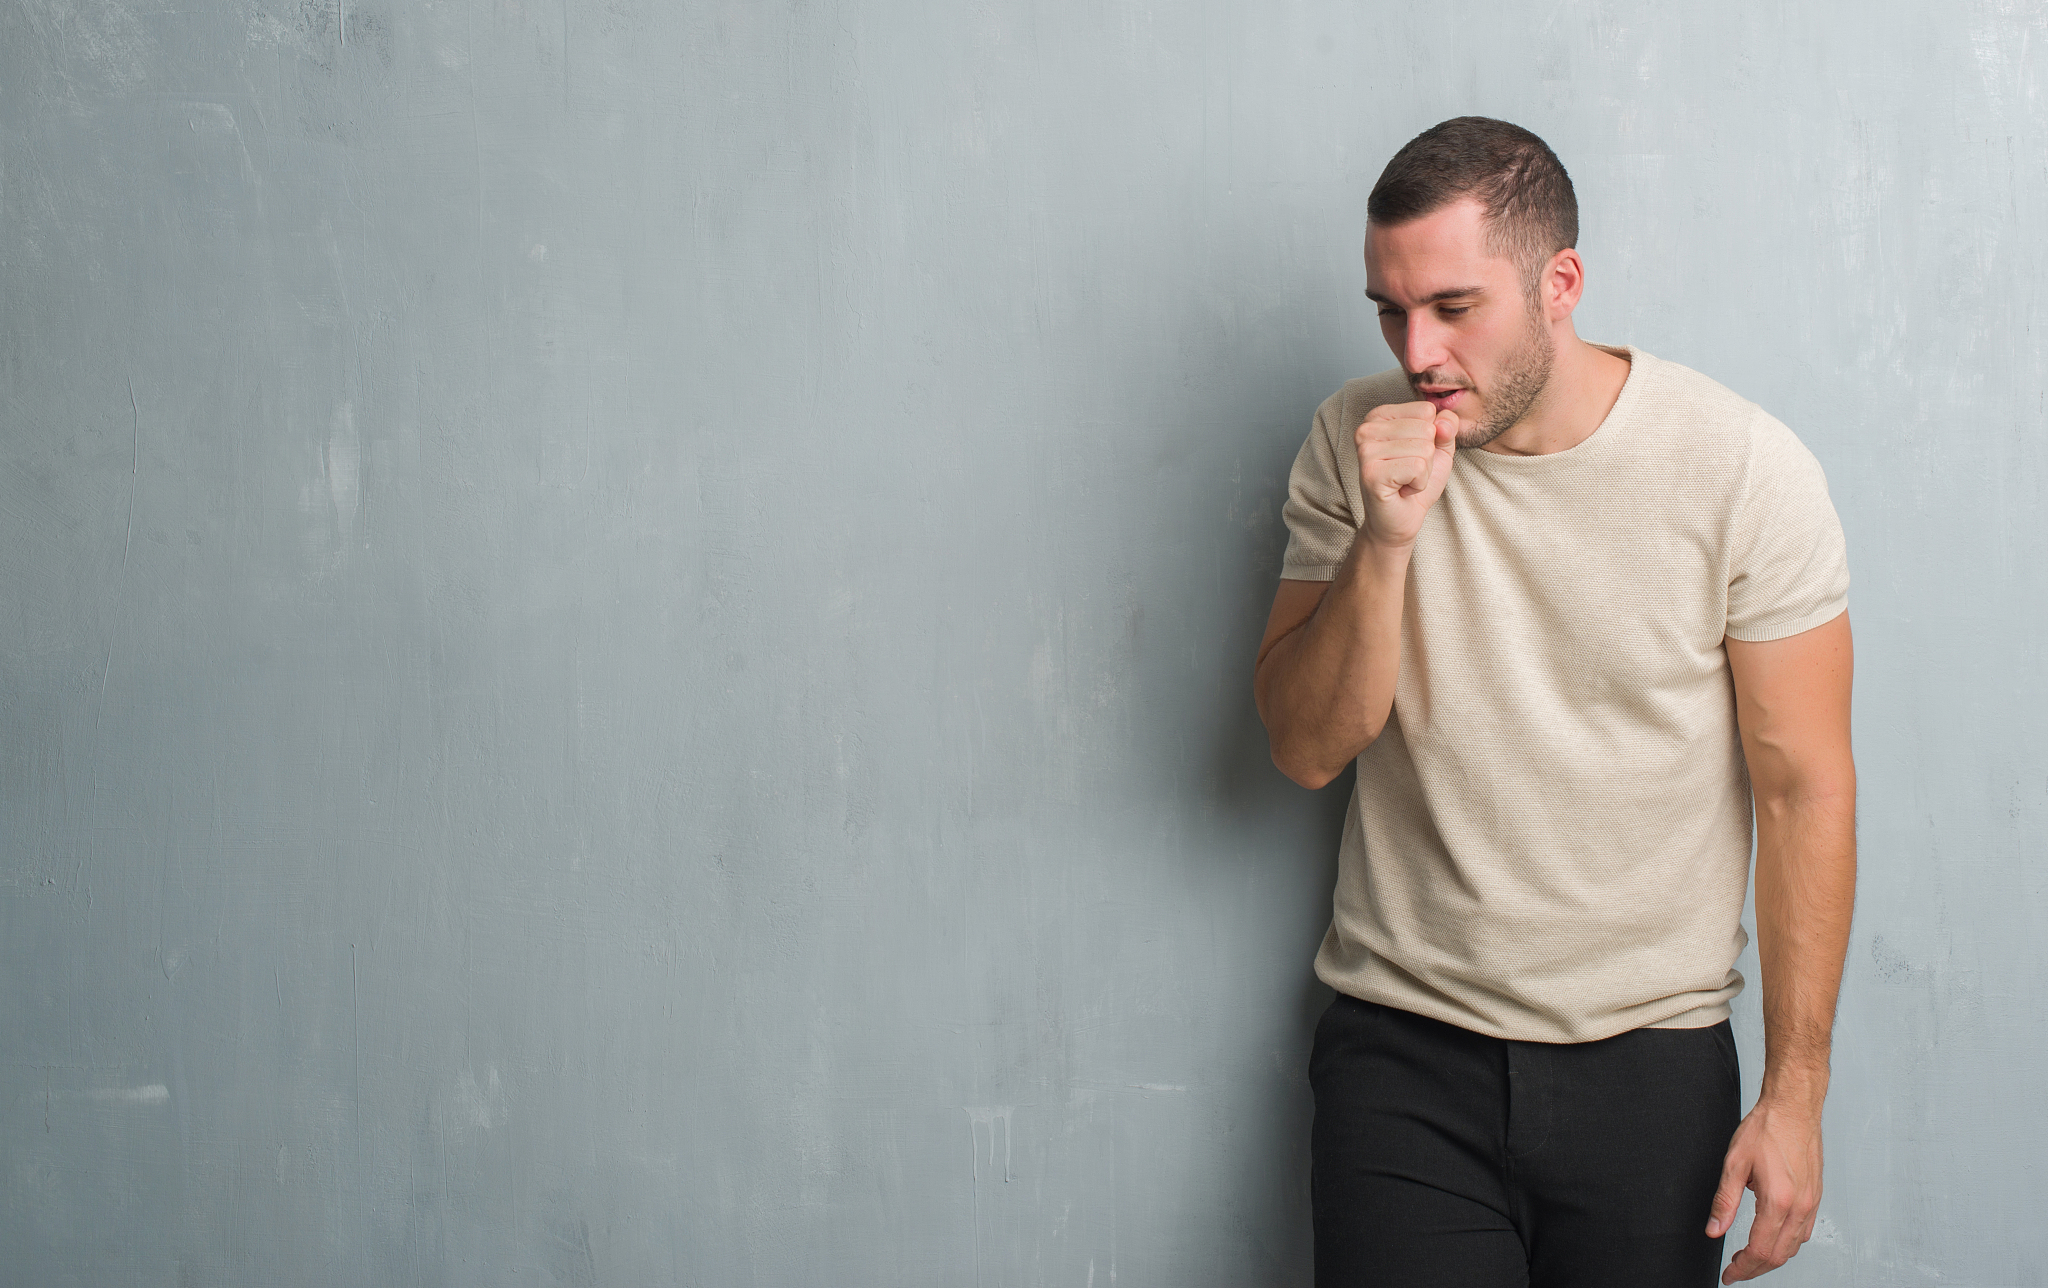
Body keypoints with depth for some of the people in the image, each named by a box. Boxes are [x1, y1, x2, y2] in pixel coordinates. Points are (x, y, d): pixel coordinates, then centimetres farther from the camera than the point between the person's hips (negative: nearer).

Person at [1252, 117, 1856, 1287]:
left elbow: (1805, 789, -6)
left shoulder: (1745, 468, -10)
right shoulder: (1358, 444, -2)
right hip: (1404, 1051, 1)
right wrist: (1386, 538, -20)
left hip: (1653, 1058, -1)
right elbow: (1307, 748, -5)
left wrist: (1796, 1094, -7)